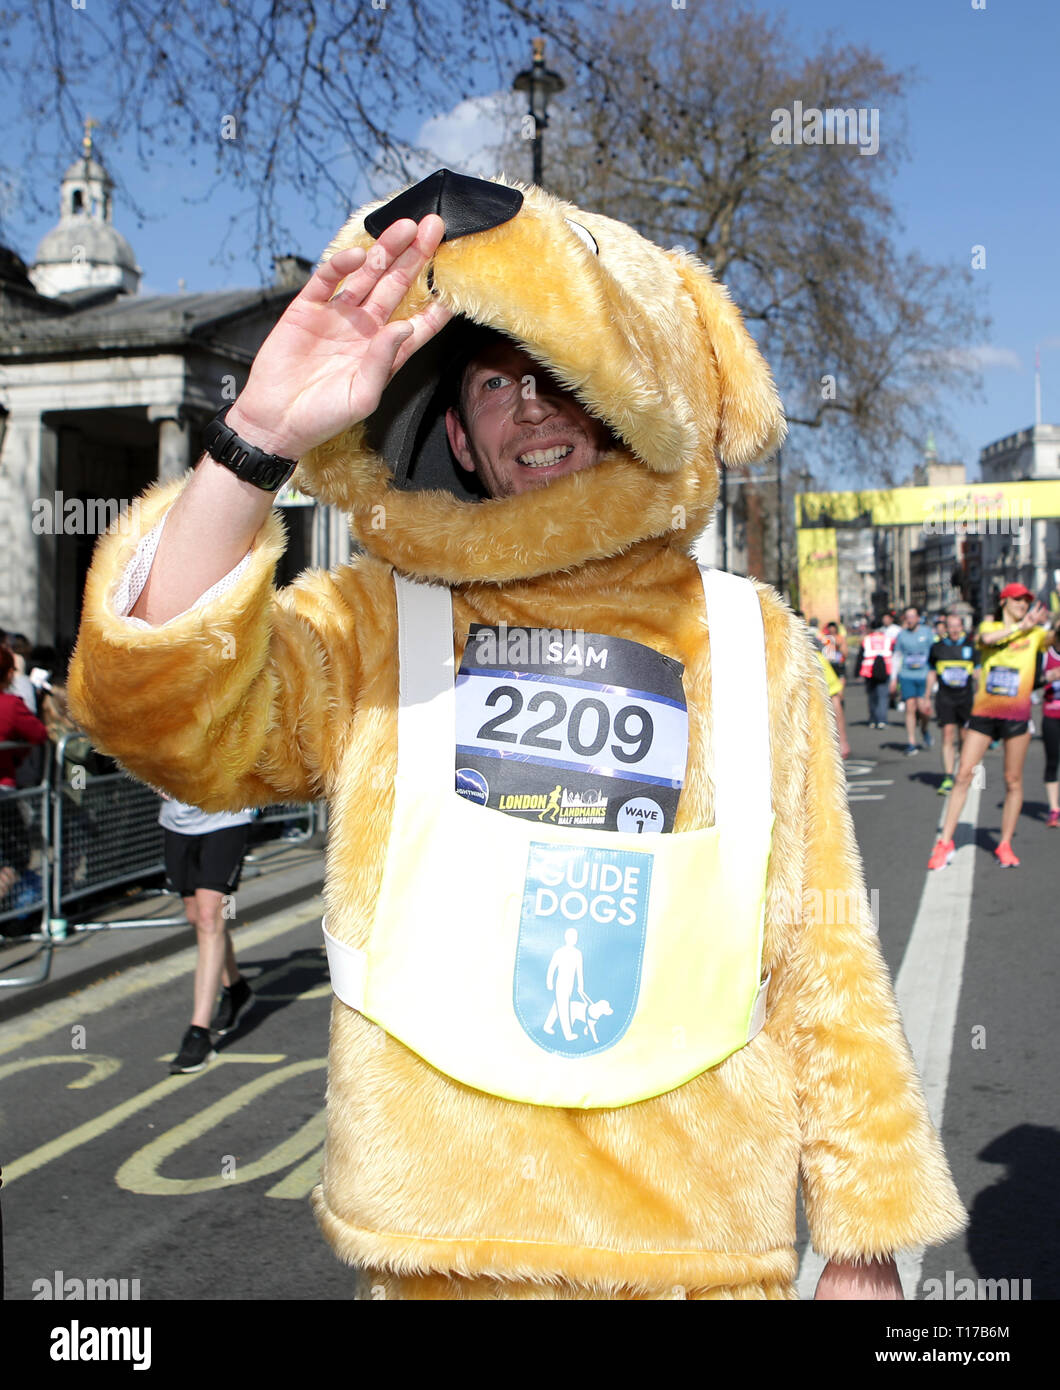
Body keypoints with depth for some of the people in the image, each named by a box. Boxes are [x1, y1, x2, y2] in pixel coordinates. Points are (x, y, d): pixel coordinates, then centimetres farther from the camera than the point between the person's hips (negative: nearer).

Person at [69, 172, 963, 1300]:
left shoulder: (752, 644, 3)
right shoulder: (374, 627, 0)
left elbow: (822, 957, 5)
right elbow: (163, 708, -17)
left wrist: (868, 1237, 6)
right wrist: (256, 440, -28)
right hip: (440, 1243, -1)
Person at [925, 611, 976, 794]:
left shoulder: (971, 645, 3)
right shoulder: (937, 646, 4)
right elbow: (931, 673, 13)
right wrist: (927, 697, 13)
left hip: (965, 697, 0)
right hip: (945, 698, 0)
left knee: (964, 738, 6)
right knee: (948, 735, -9)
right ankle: (948, 779, -10)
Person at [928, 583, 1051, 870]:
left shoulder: (1035, 633, 9)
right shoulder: (989, 626, 9)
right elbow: (986, 638, -14)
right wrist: (1020, 626, -12)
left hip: (1016, 714, 0)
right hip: (983, 712, 0)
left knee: (1013, 781, 2)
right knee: (963, 775, -4)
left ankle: (1005, 845, 14)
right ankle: (945, 842, 3)